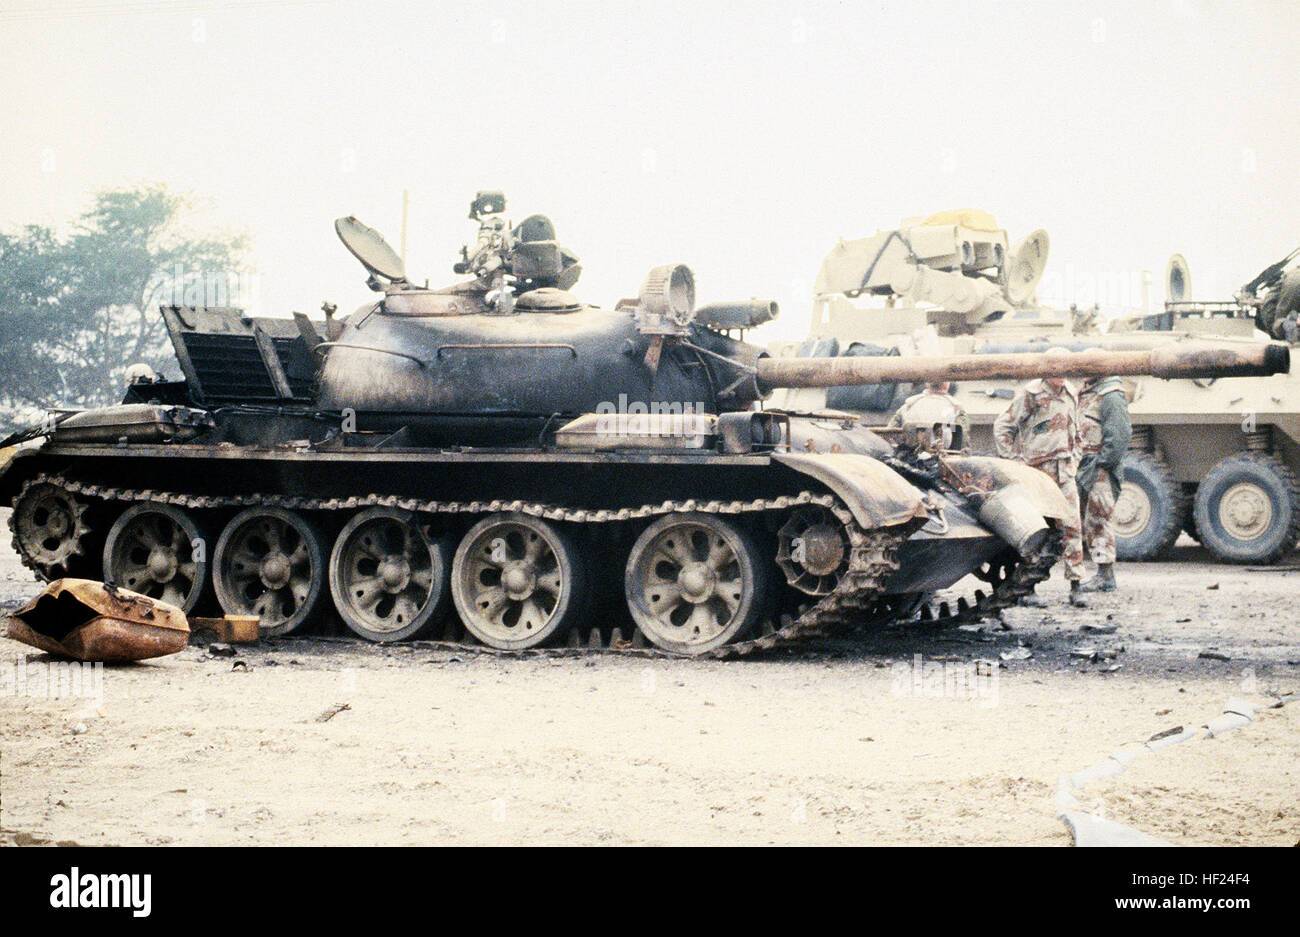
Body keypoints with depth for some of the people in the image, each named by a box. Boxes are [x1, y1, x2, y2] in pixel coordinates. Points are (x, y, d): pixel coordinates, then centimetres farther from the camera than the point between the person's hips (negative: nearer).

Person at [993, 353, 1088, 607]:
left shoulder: (1070, 395, 14)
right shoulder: (1030, 395, -5)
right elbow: (1002, 427, -3)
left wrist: (1074, 459, 17)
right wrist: (1013, 460, -7)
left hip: (1064, 471, 5)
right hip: (1036, 469, -5)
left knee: (1072, 526, -4)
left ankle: (1075, 587, -2)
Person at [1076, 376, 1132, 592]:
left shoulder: (1111, 397, -12)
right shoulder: (1085, 393, 17)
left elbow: (1119, 436, -18)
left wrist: (1099, 464, -19)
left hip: (1102, 471, -9)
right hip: (1085, 469, 9)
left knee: (1097, 521, -9)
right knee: (1090, 525, 10)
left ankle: (1106, 577, -6)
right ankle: (1103, 574, 14)